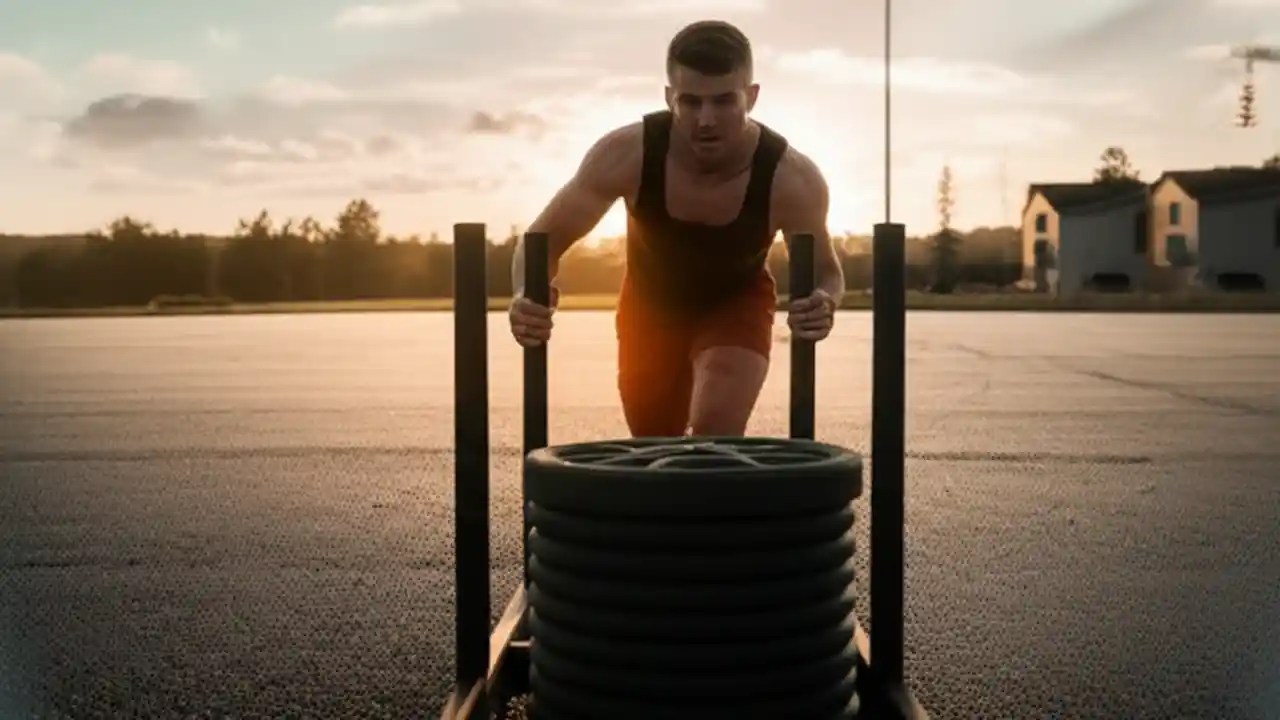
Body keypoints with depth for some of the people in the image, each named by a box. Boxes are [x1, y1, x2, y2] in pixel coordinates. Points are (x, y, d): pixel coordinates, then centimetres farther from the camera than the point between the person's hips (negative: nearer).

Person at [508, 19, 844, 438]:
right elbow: (544, 239, -21)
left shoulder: (791, 177, -33)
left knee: (717, 433, -26)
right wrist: (530, 295, -44)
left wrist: (822, 302, -41)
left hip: (736, 302, -1)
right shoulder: (625, 154, -33)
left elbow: (824, 269, -16)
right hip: (650, 304, 2)